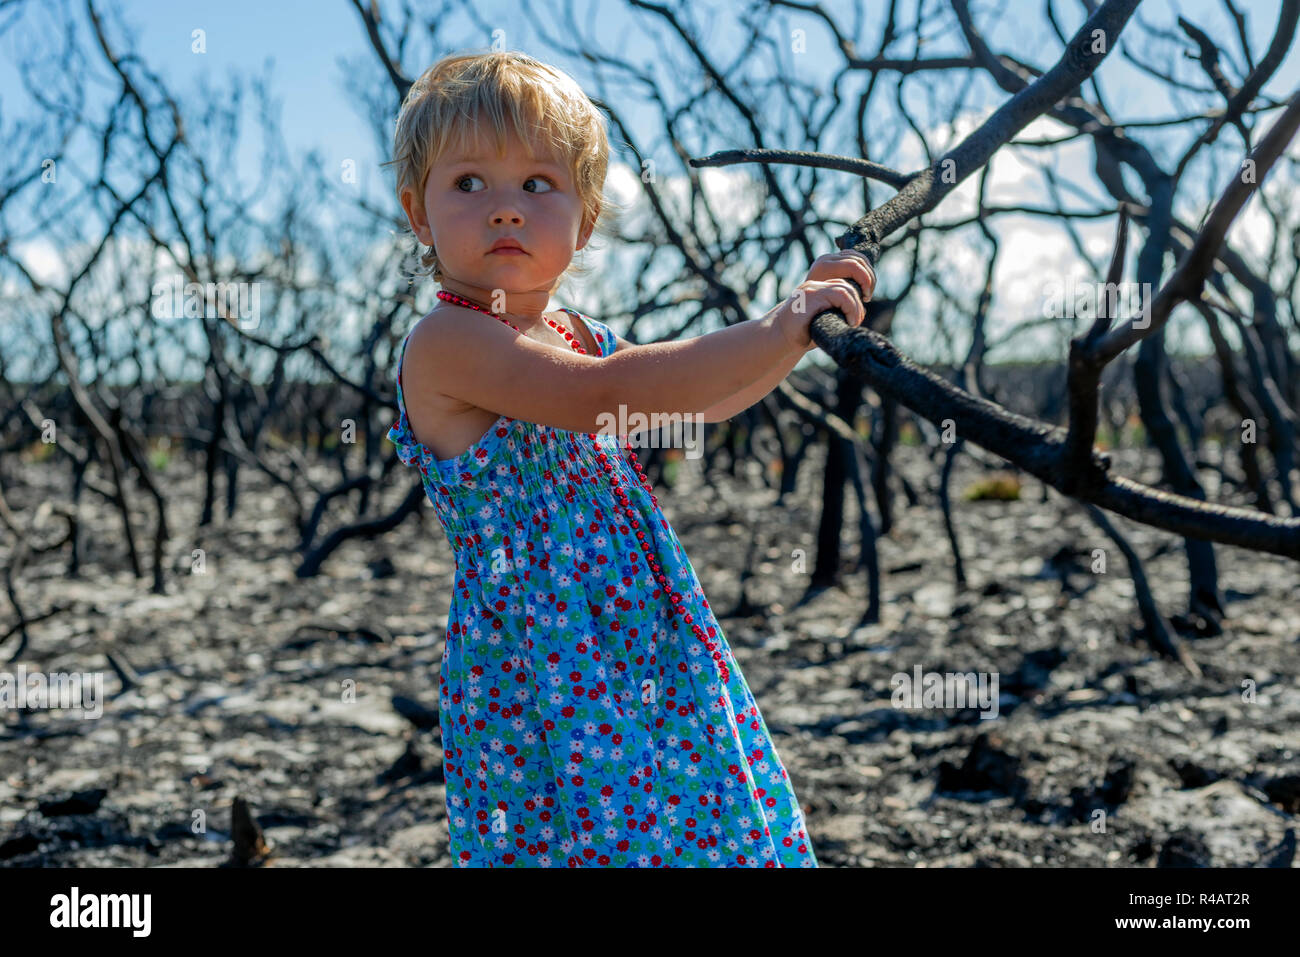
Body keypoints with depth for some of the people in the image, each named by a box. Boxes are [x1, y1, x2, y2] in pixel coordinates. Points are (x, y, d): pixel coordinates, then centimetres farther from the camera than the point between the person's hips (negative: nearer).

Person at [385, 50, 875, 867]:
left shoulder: (578, 335, 11)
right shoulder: (445, 342, -14)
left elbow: (706, 401, 24)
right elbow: (601, 395, -26)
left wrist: (806, 319, 13)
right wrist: (775, 332, -24)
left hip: (656, 661, 8)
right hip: (540, 688, -7)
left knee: (701, 821, 10)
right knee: (588, 834, -5)